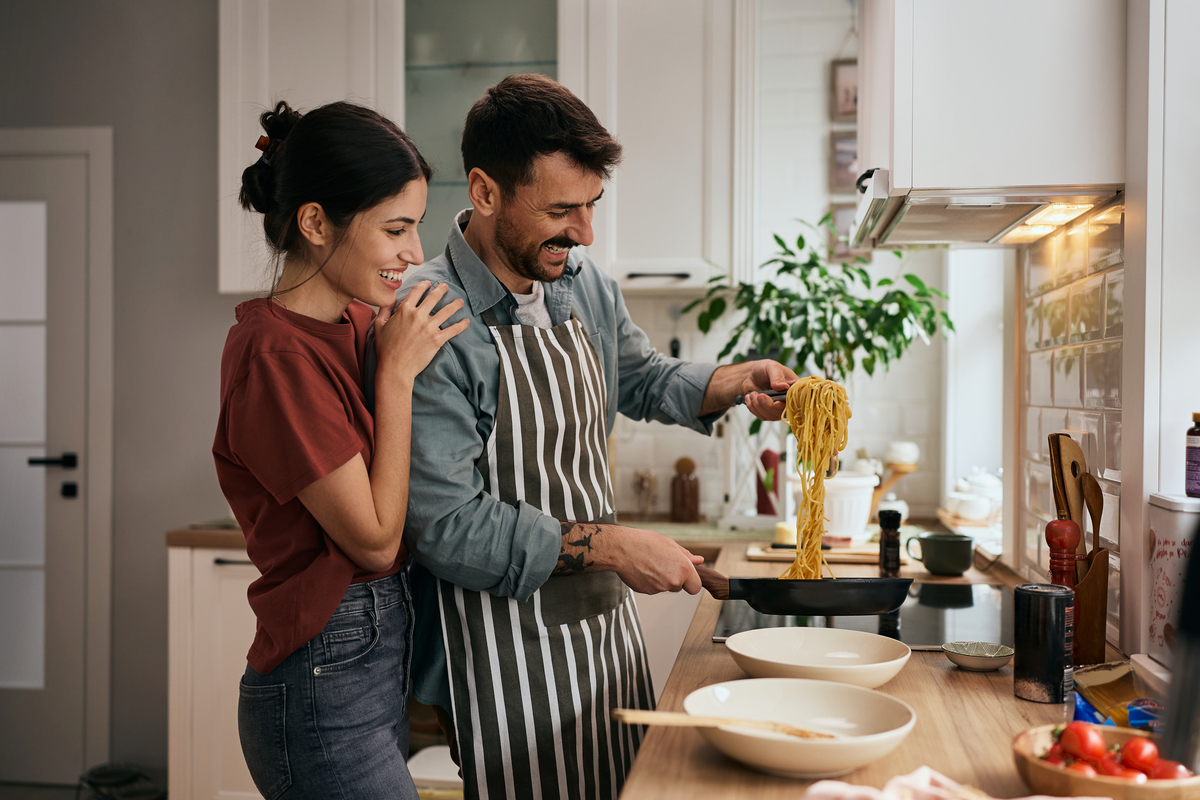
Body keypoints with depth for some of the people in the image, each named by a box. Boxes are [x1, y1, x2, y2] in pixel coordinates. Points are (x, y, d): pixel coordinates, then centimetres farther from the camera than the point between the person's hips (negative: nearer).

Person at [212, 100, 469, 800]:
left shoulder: (357, 320, 5)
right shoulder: (277, 354, -20)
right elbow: (374, 538, -17)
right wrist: (397, 373, -16)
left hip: (379, 659, 9)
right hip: (326, 684, -9)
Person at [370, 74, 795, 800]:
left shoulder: (585, 285, 3)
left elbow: (641, 379, 21)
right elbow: (444, 525, -23)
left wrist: (735, 382, 3)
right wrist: (603, 544, -22)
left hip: (609, 624, 8)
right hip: (504, 652, -7)